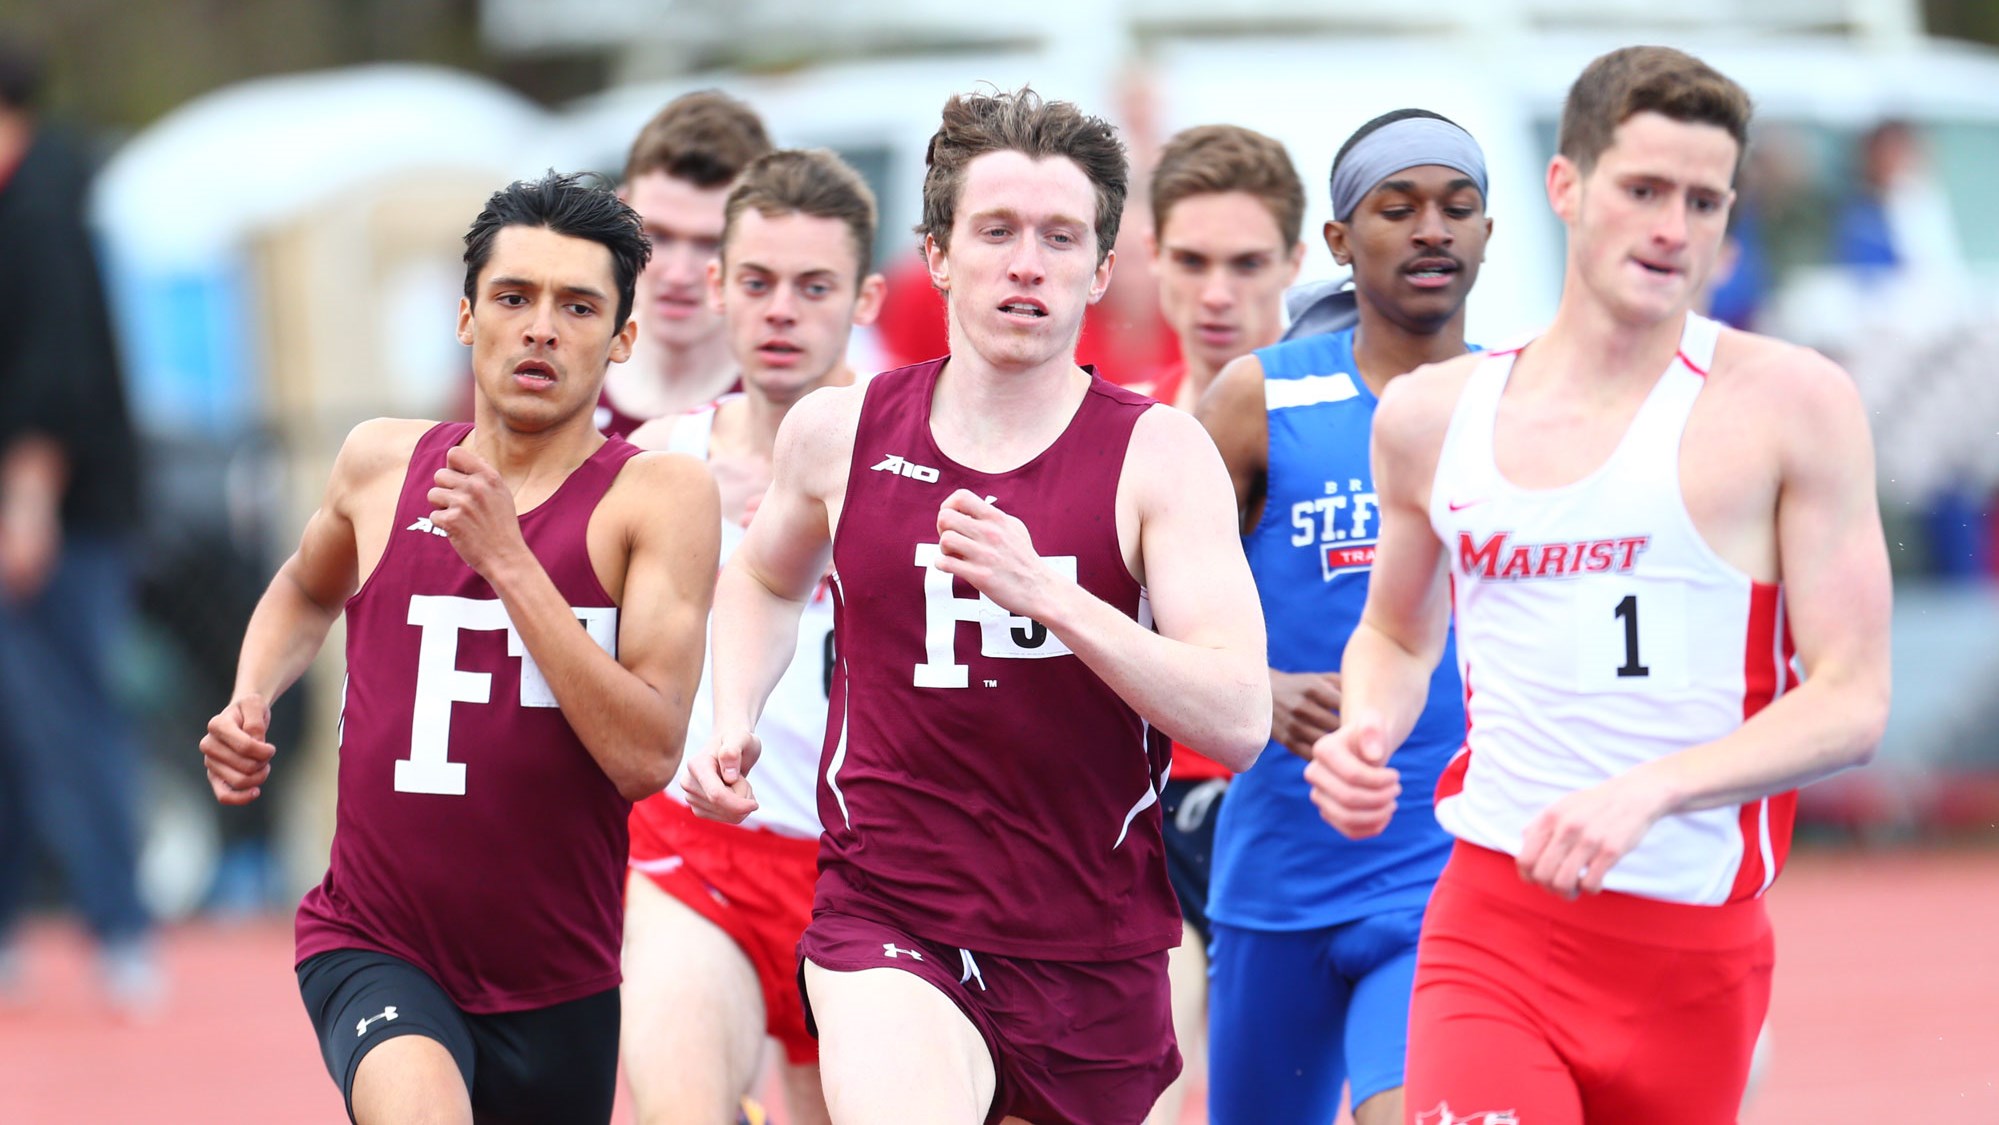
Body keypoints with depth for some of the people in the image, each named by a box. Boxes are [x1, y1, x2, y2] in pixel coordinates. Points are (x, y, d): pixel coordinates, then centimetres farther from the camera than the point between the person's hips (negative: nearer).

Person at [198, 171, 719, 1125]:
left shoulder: (660, 497, -6)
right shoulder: (382, 463, 4)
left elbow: (647, 757, -18)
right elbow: (308, 591, 29)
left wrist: (507, 559, -20)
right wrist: (249, 700, 8)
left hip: (560, 980, 1)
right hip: (374, 945, -1)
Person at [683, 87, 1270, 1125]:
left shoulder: (1157, 454, -4)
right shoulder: (840, 434, 4)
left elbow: (1237, 721, -15)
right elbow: (764, 579, 28)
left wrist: (1048, 592, -26)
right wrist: (733, 722, 10)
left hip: (1094, 952, 1)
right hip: (888, 927, -1)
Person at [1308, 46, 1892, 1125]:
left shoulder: (1788, 405, -2)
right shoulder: (1432, 417, 9)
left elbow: (1853, 702, -6)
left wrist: (1647, 791, -21)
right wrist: (1364, 733, 4)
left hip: (1695, 948, -1)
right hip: (1492, 924, 1)